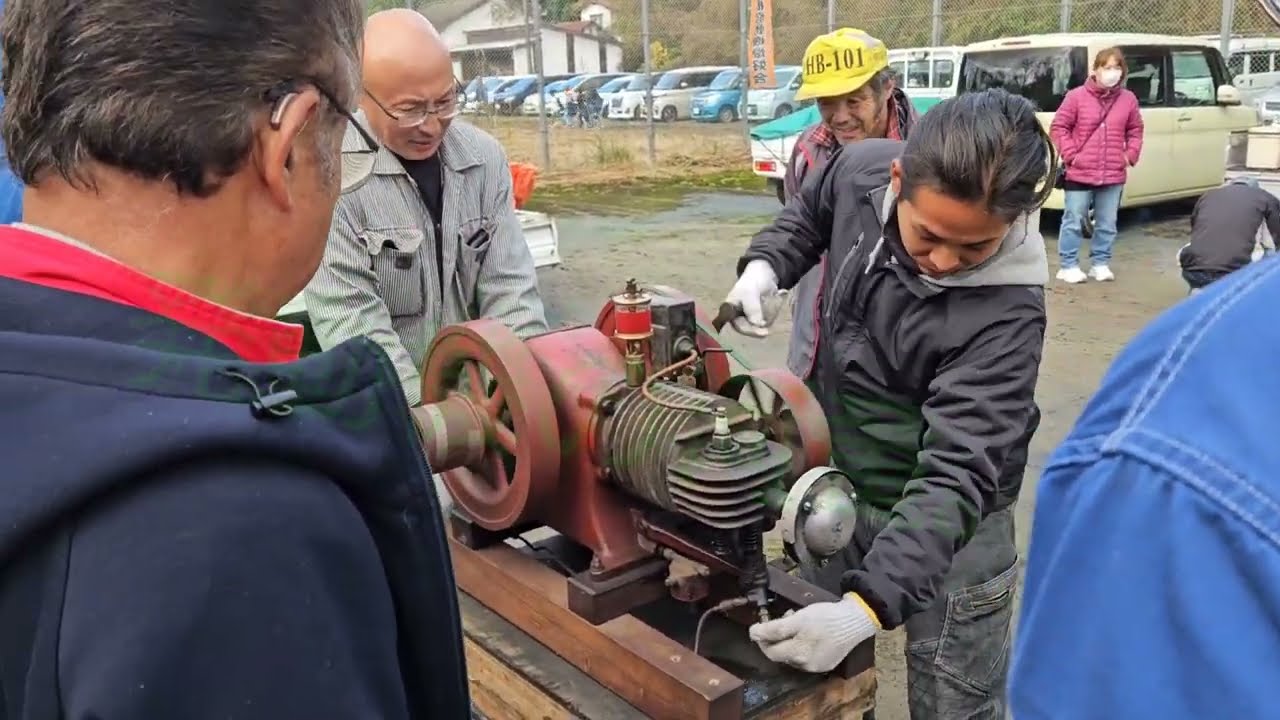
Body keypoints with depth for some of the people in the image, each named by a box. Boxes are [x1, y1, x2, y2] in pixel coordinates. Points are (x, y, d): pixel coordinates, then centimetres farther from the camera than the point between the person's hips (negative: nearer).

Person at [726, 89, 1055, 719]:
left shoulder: (1006, 311, -31)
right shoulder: (859, 170, -15)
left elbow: (958, 473, -35)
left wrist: (868, 607, -45)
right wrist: (765, 264, -11)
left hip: (945, 522, -5)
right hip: (838, 482, 5)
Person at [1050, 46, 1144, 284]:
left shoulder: (1128, 99, 6)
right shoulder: (1076, 96, -4)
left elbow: (1135, 130, 17)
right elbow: (1058, 127, -2)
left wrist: (1131, 154, 4)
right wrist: (1071, 155, -9)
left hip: (1113, 175, 4)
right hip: (1079, 174, -3)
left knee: (1107, 224, 10)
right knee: (1074, 222, 1)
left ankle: (1100, 263, 22)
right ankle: (1068, 265, 10)